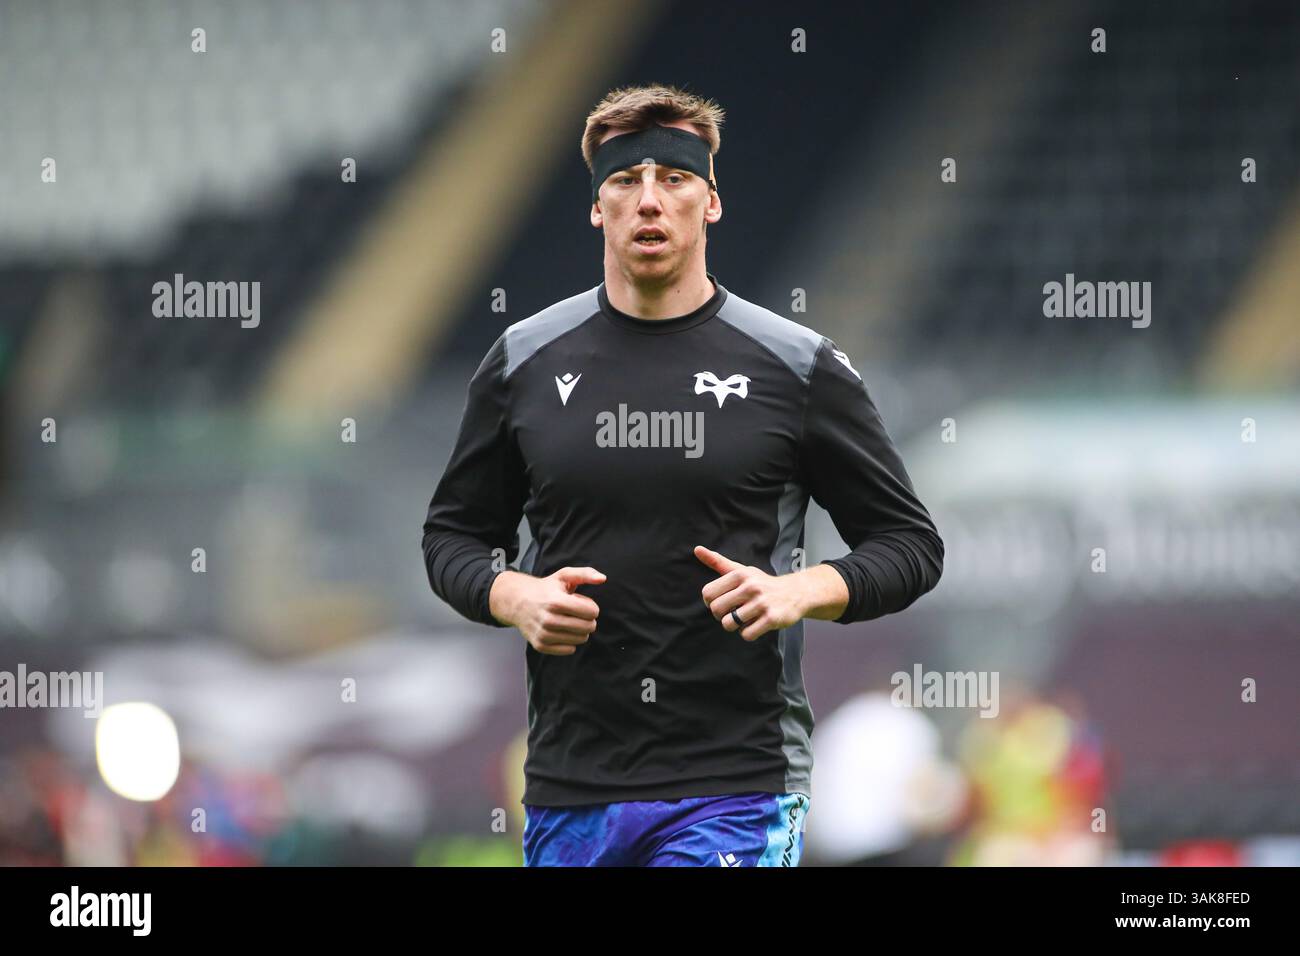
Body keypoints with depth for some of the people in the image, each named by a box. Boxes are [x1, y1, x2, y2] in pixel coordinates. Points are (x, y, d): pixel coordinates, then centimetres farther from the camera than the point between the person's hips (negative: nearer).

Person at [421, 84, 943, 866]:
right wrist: (516, 598, -5)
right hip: (569, 792, 4)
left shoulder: (799, 368, 0)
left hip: (736, 793, -4)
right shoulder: (525, 362, 8)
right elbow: (454, 535, 17)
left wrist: (801, 592, -14)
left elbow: (911, 545, 5)